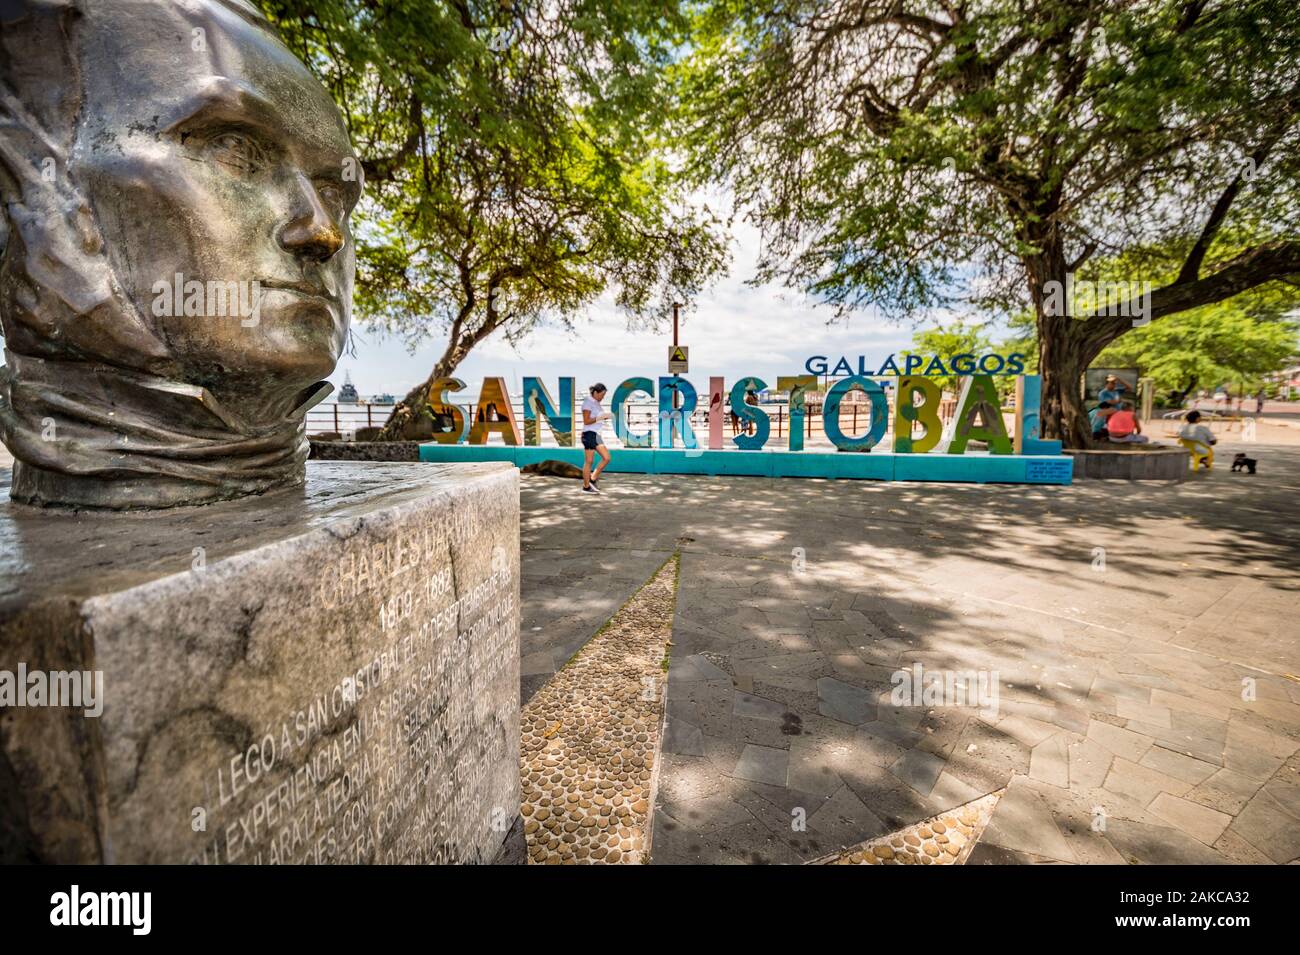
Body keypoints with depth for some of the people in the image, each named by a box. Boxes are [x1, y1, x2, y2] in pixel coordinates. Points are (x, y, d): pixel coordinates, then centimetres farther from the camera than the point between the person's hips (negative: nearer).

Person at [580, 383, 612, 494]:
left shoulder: (596, 403, 15)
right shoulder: (588, 403, -12)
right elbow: (586, 421, -17)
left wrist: (605, 417, 3)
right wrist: (600, 417, -19)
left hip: (596, 435, 9)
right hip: (589, 434, -9)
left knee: (606, 458, 3)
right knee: (588, 462, -2)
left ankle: (592, 480, 13)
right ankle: (586, 487, 9)